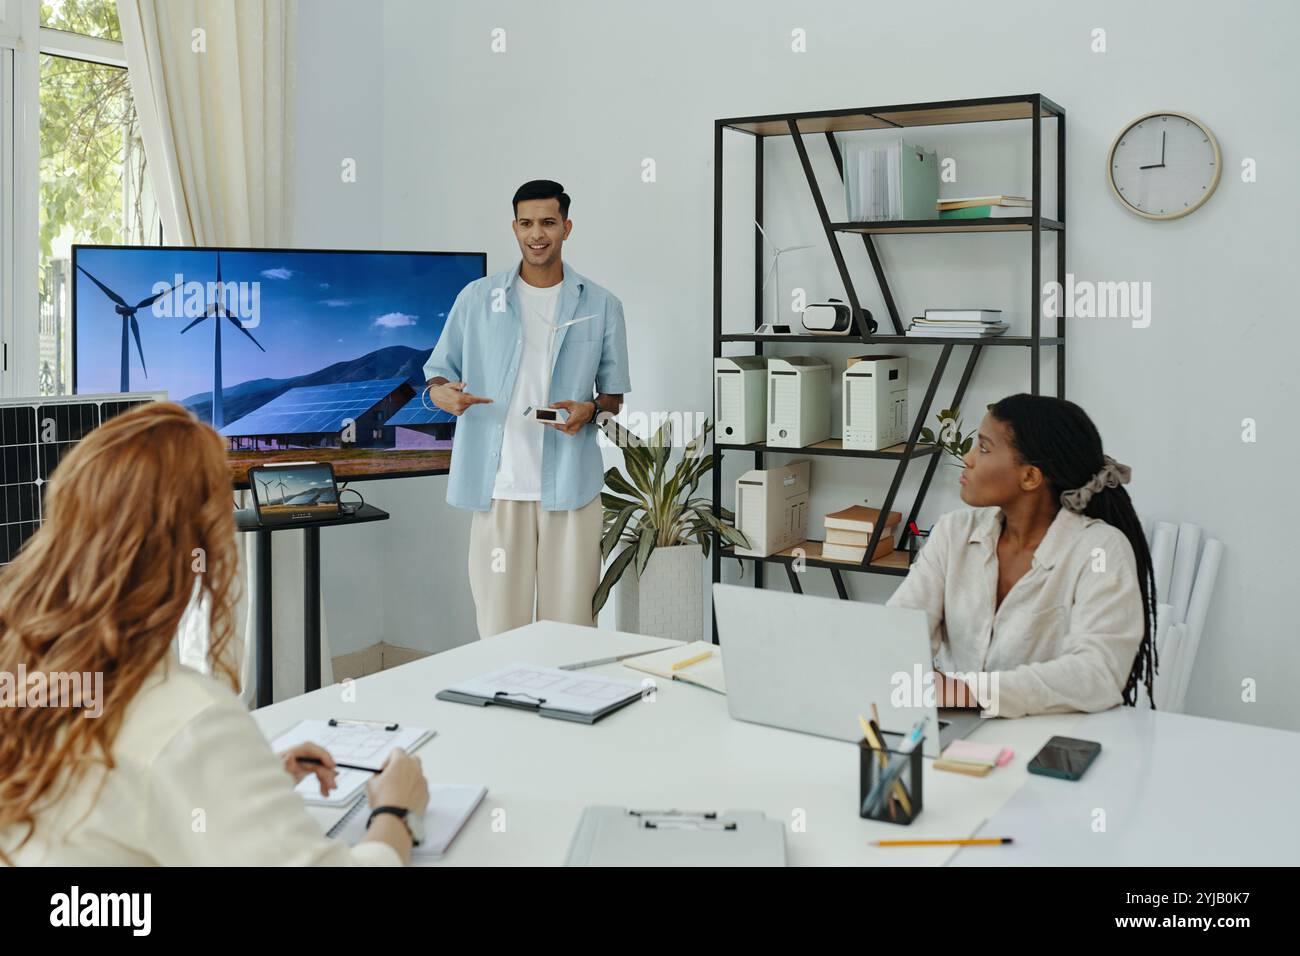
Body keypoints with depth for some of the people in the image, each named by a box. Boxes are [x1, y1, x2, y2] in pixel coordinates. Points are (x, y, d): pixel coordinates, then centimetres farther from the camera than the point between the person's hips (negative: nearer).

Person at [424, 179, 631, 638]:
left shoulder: (601, 306, 8)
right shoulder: (477, 298, 7)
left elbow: (614, 394, 14)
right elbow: (437, 372, 13)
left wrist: (590, 410, -9)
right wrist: (443, 393, -11)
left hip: (571, 485, 0)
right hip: (497, 485, 0)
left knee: (570, 628, 4)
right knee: (499, 629, 2)